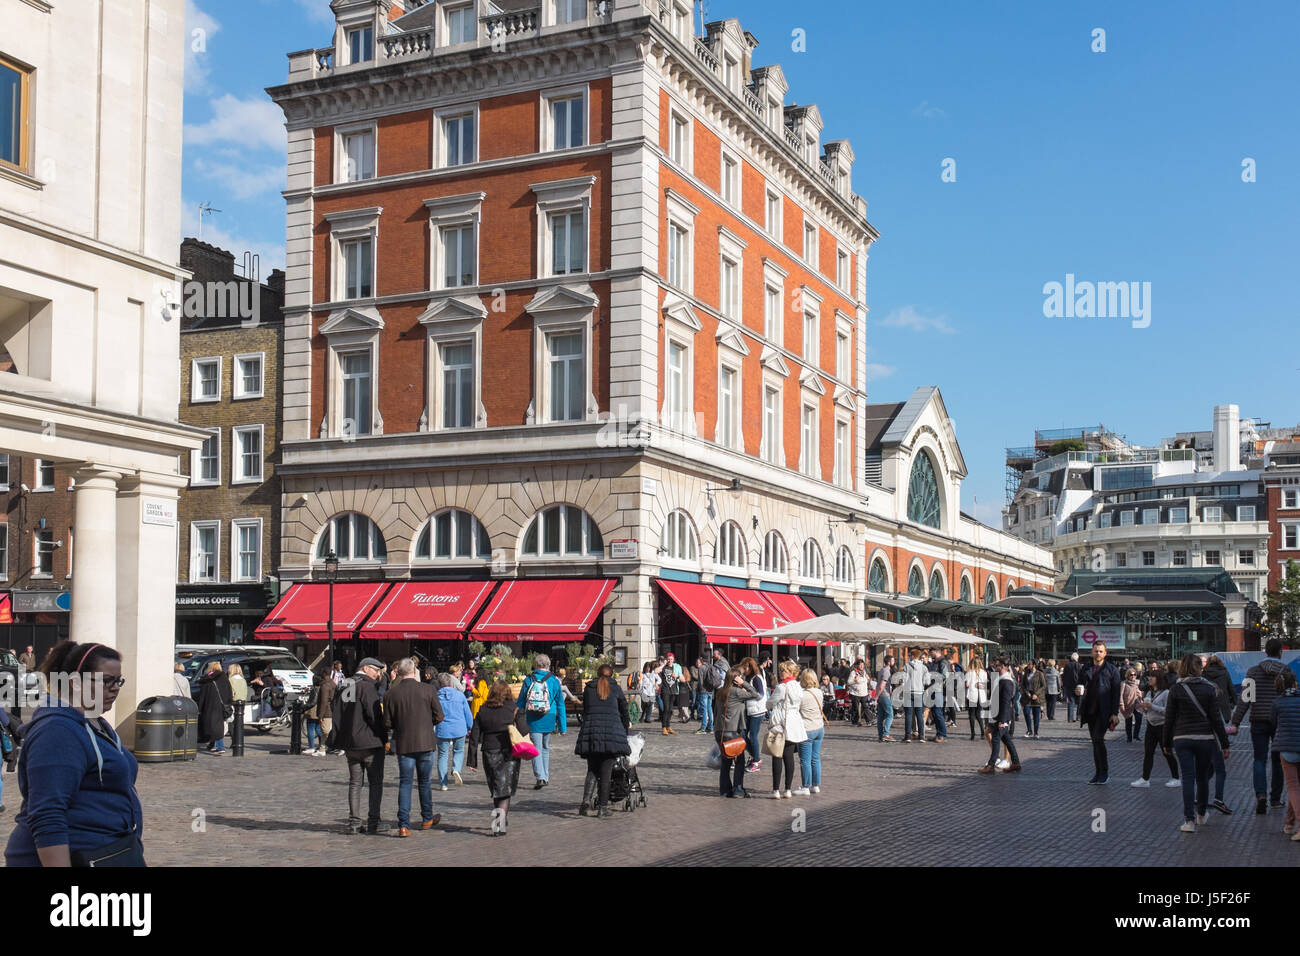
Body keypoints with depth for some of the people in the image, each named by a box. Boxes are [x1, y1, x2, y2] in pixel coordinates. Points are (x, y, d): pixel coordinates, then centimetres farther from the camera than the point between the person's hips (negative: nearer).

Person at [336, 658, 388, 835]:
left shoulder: (343, 687, 11)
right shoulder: (367, 687, -12)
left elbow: (337, 715, 14)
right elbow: (375, 715, -18)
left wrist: (341, 738, 18)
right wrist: (384, 733, -4)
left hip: (349, 743, 7)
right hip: (371, 742, -6)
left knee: (355, 783, 12)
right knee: (376, 783, 3)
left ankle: (353, 823, 9)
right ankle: (372, 823, 0)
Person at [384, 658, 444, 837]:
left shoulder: (391, 693, -4)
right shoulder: (428, 690, -6)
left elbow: (387, 724, -3)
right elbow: (439, 717, -3)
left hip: (403, 744, 0)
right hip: (425, 742, 0)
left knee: (405, 783, 4)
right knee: (425, 782, 15)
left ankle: (404, 825, -4)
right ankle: (427, 819, 28)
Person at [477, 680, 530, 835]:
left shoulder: (482, 711, 2)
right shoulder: (514, 710, -5)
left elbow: (477, 736, 2)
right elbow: (524, 732, -12)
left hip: (489, 754, 3)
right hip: (509, 754, -2)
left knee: (496, 791, 16)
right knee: (505, 791, 3)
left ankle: (503, 823, 24)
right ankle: (500, 825, -9)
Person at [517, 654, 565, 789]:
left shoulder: (528, 680, -1)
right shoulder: (554, 680, 0)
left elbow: (520, 702, 5)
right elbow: (560, 704, 3)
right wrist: (562, 726, 8)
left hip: (533, 720, -1)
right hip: (549, 719, 2)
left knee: (536, 748, -1)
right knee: (546, 748, 18)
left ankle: (540, 777, -17)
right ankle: (546, 776, 23)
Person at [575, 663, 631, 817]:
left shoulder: (588, 688, 14)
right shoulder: (615, 688, 10)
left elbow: (585, 711, 18)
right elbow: (624, 708, 18)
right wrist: (626, 725, 35)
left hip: (590, 732, 2)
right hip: (612, 732, -2)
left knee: (592, 770, 9)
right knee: (606, 771, 2)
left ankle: (587, 801, -11)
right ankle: (602, 806, 1)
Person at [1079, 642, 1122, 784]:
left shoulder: (1111, 670, 0)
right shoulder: (1085, 670, 13)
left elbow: (1116, 692, -3)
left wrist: (1115, 713, -9)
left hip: (1104, 712, -5)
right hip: (1090, 711, 5)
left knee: (1098, 739, -16)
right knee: (1095, 741, 9)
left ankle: (1105, 772, -4)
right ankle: (1098, 773, 16)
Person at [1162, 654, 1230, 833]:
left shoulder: (1176, 689, -2)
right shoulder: (1208, 689, -2)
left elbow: (1169, 718, 0)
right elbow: (1216, 718, -2)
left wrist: (1167, 743, 10)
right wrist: (1224, 744, 3)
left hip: (1182, 739, -1)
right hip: (1205, 738, 1)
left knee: (1188, 778, -1)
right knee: (1202, 777, 16)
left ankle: (1189, 820, -11)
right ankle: (1201, 815, 33)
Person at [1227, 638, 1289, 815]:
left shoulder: (1253, 671, 0)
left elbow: (1244, 699, -6)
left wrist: (1235, 723, -6)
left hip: (1259, 722, 0)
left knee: (1260, 760, 4)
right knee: (1278, 761, 12)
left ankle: (1261, 794, -15)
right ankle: (1275, 799, 16)